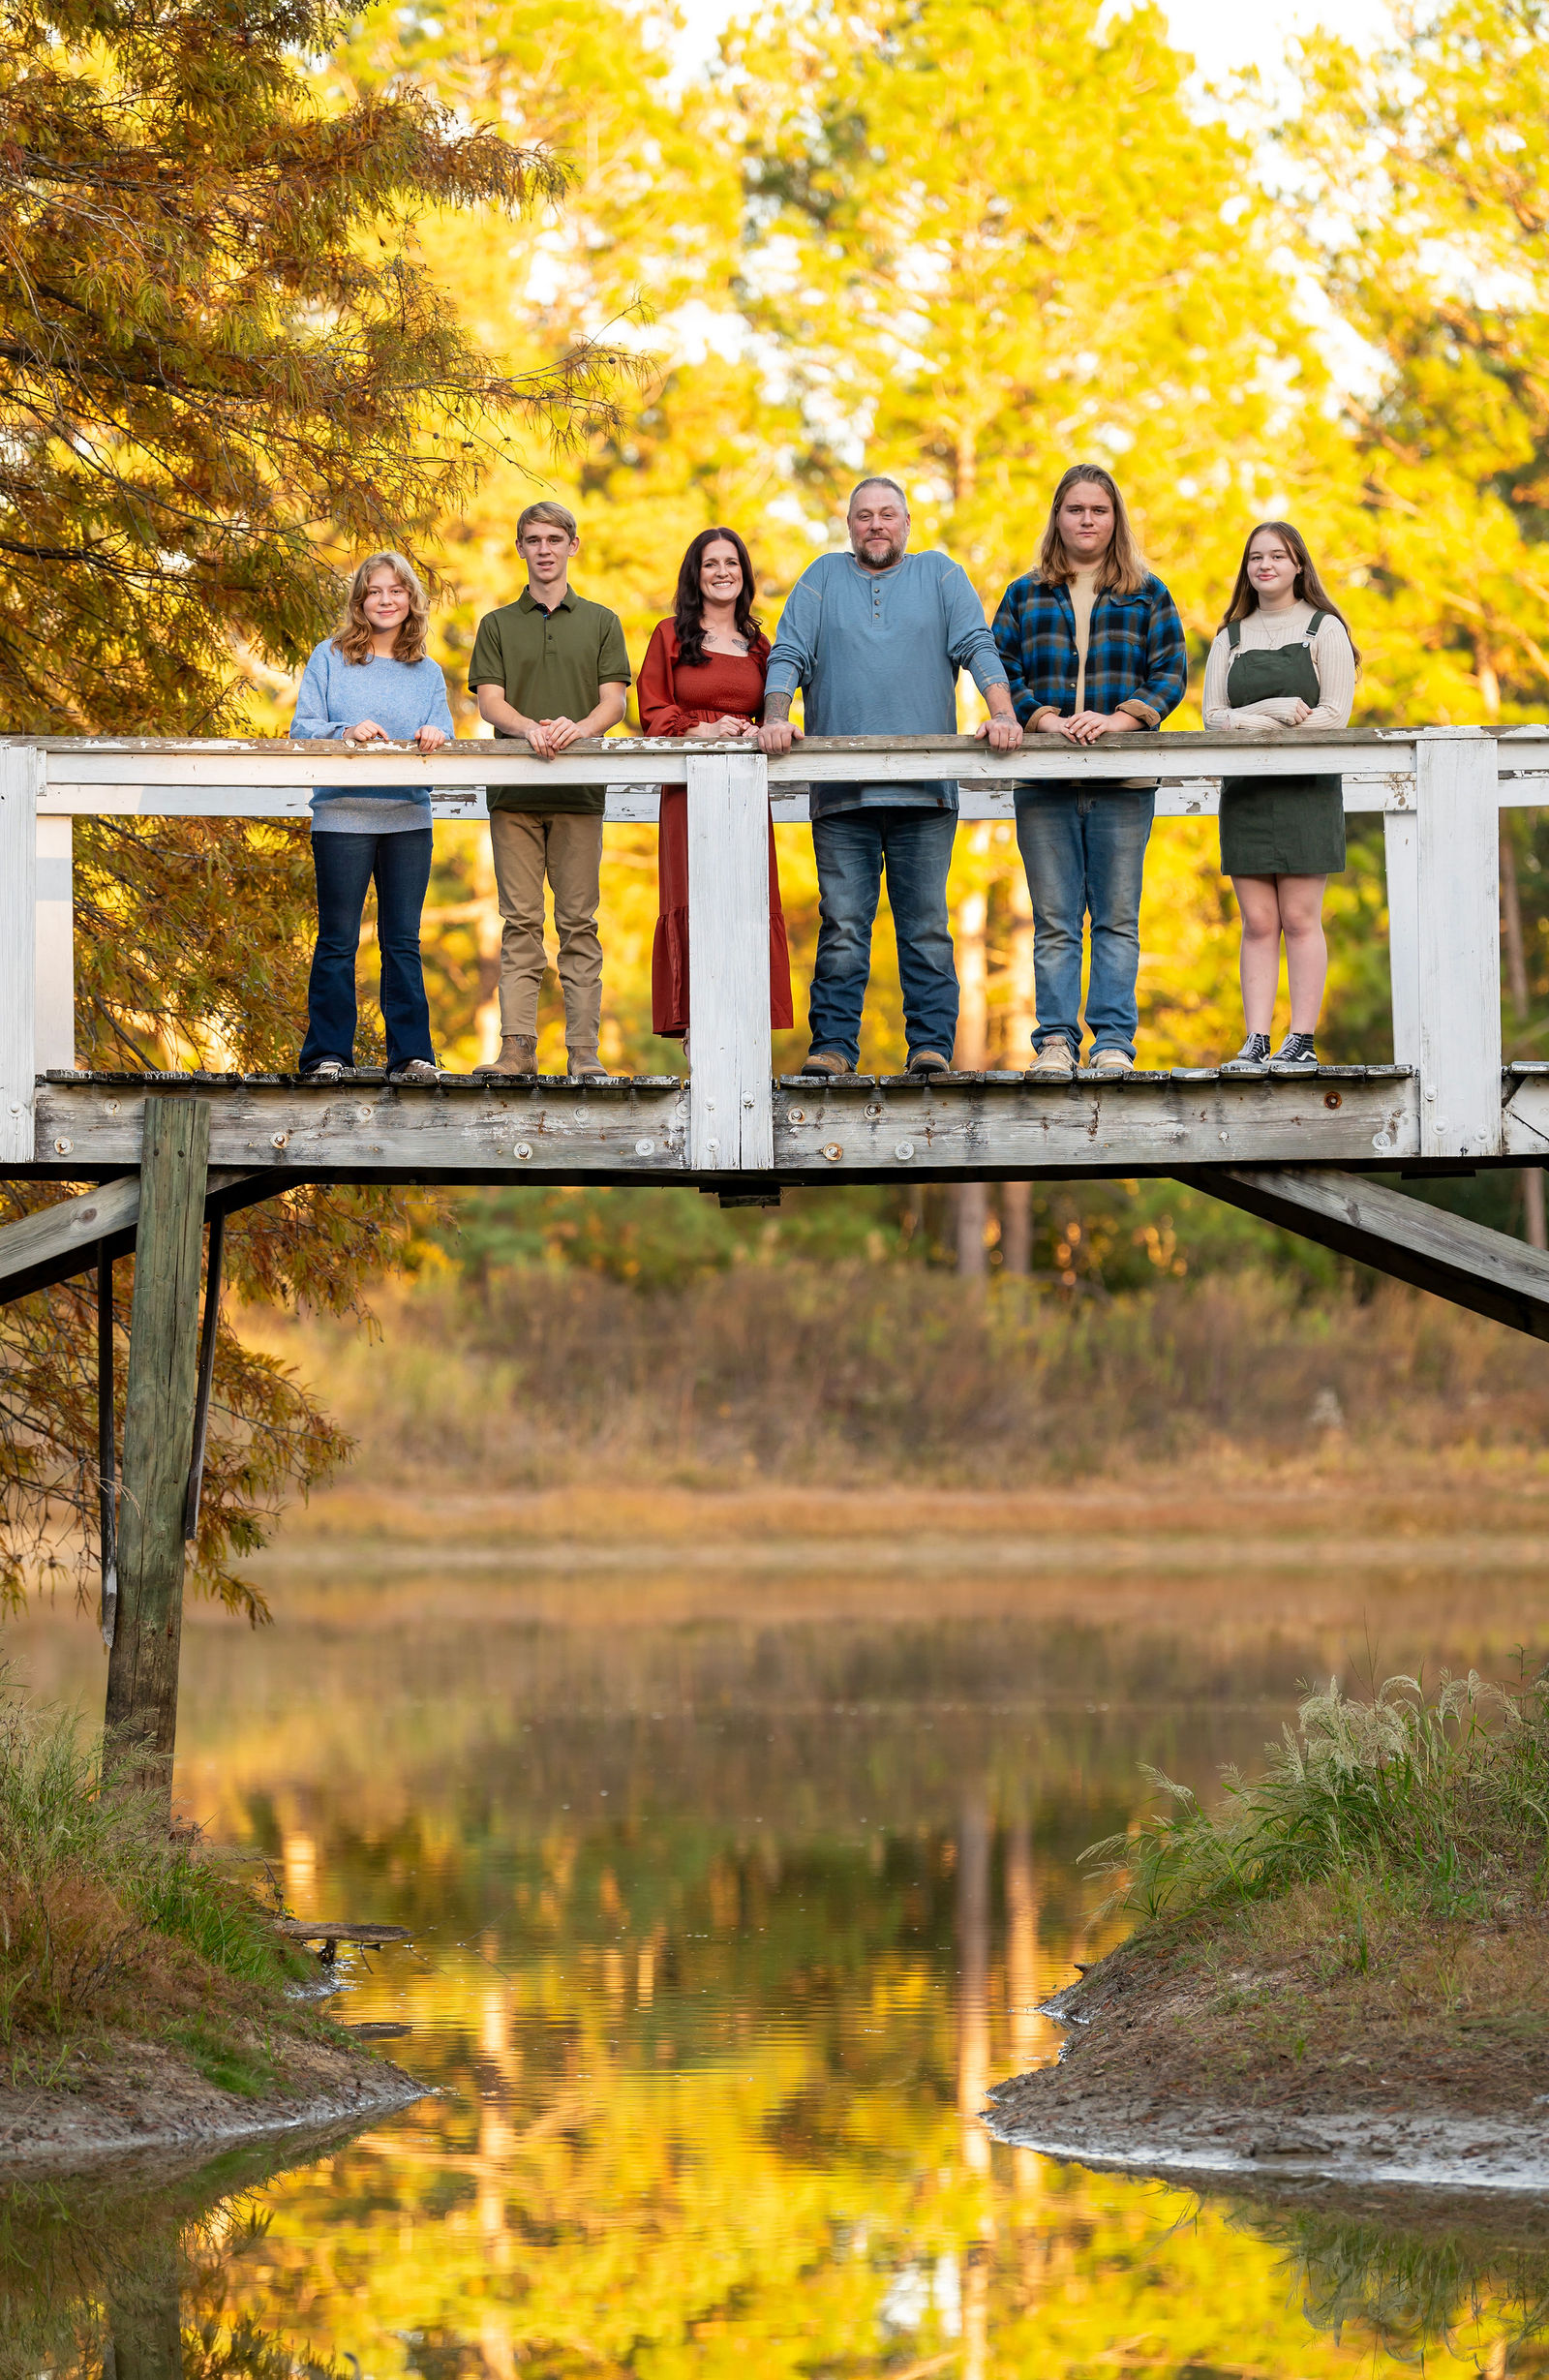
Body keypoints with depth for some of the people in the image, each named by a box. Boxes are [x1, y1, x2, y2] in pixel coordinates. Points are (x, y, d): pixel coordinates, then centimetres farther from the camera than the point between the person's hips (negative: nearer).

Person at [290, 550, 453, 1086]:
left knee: (403, 942, 4)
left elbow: (444, 736, 7)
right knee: (338, 941, -1)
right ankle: (328, 1054, 4)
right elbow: (302, 728, 0)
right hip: (343, 816, -3)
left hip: (409, 818, 3)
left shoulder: (428, 673, 14)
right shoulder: (329, 659, 6)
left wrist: (435, 737, -17)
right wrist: (346, 732, -18)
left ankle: (411, 1054, 7)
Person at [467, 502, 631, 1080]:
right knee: (520, 924, -2)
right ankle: (517, 1048, -4)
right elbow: (489, 700, 3)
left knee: (578, 924, -1)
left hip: (579, 792, 0)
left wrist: (578, 727, -18)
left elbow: (614, 700, 4)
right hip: (514, 792, 0)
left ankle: (584, 1050, -2)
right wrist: (529, 727, -19)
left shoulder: (600, 622, 13)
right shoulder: (498, 625, 13)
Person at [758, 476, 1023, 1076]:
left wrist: (1002, 714, -13)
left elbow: (977, 647, 4)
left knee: (926, 925, -2)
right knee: (842, 926, -3)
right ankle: (833, 1046, -2)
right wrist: (775, 718, -10)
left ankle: (931, 1044, -1)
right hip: (841, 794, 1)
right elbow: (788, 655, 8)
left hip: (925, 792, 0)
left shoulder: (939, 574, 14)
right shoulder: (823, 577, 15)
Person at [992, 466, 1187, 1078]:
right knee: (1054, 921, -1)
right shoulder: (1024, 596, 14)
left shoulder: (1148, 595, 12)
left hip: (1123, 780, -1)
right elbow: (1001, 673, 6)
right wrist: (1046, 720, -11)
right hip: (1045, 780, 1)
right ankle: (1055, 1041, -1)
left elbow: (1170, 674, 4)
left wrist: (1118, 719, -12)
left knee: (1117, 919, -1)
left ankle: (1114, 1039, -1)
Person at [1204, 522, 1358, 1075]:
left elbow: (1334, 716, -7)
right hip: (1245, 793, 3)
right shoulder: (1231, 638, 15)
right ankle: (1256, 1043, -4)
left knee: (1298, 918, -7)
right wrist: (1277, 711, -13)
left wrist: (1251, 724, -9)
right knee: (1258, 922, -1)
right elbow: (1214, 717, 4)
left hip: (1306, 789, -3)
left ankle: (1302, 1042, -5)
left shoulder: (1324, 629, 3)